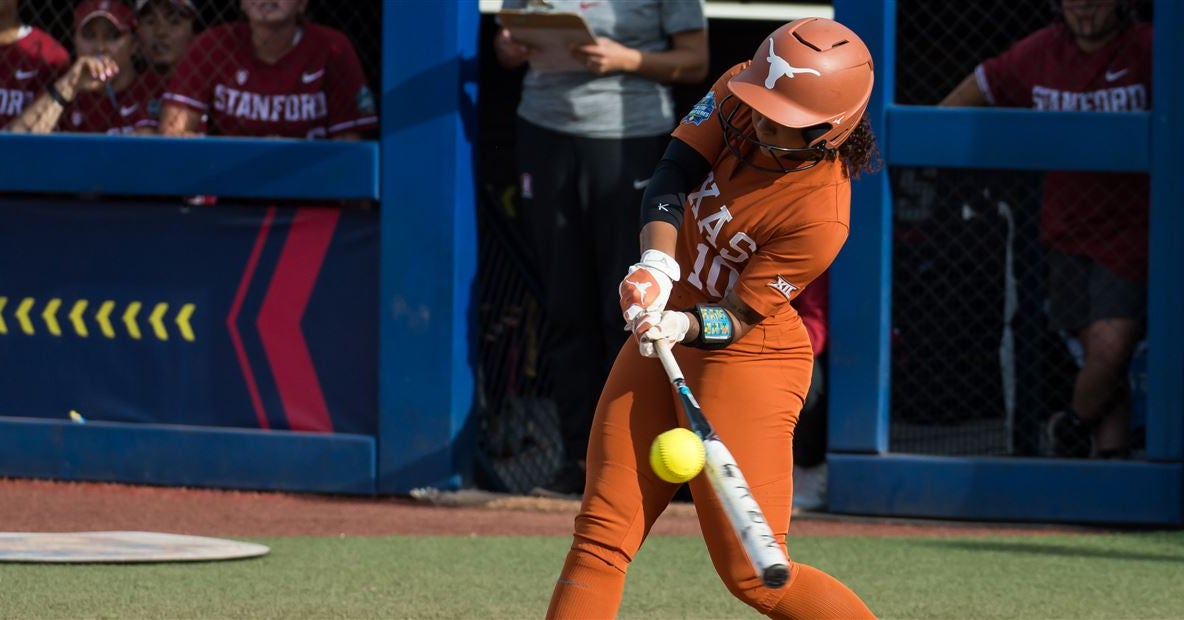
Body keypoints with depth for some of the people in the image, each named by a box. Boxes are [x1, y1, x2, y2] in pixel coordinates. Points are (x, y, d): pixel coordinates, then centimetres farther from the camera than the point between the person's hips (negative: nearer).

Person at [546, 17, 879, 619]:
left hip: (748, 360, -7)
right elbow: (672, 176, -12)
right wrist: (656, 266, -29)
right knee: (600, 539, 1)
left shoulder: (821, 217, -26)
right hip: (664, 337, 7)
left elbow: (740, 317, -20)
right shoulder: (739, 94, -9)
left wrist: (686, 326, -40)